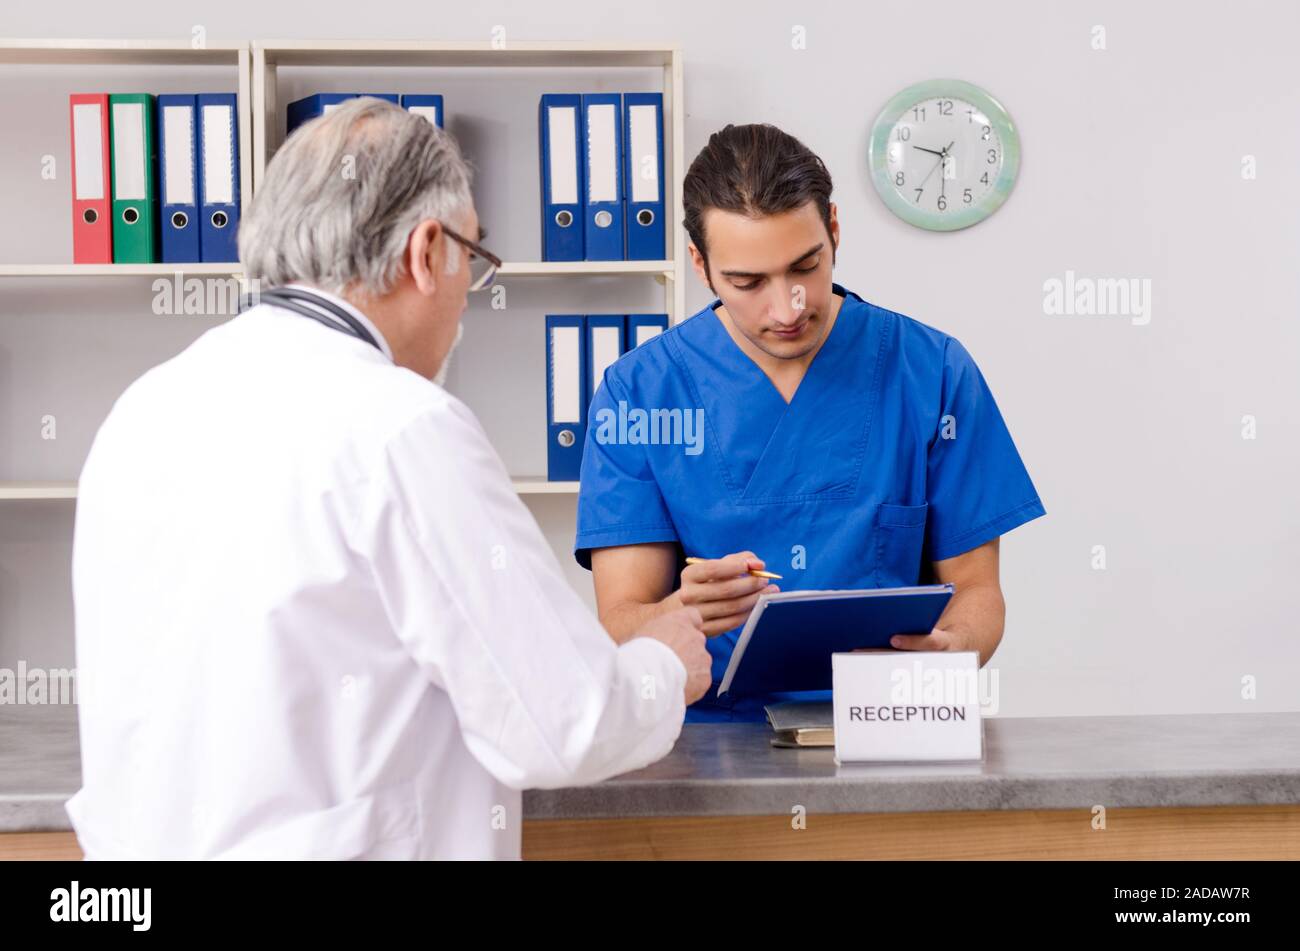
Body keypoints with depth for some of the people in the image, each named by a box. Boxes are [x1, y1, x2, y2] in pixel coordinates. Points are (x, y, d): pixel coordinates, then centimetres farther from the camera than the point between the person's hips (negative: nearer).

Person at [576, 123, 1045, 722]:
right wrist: (685, 616, -26)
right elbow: (619, 624, -4)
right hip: (712, 730, -1)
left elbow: (975, 589, 7)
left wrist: (948, 649, -16)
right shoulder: (638, 392, 0)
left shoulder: (934, 374, 2)